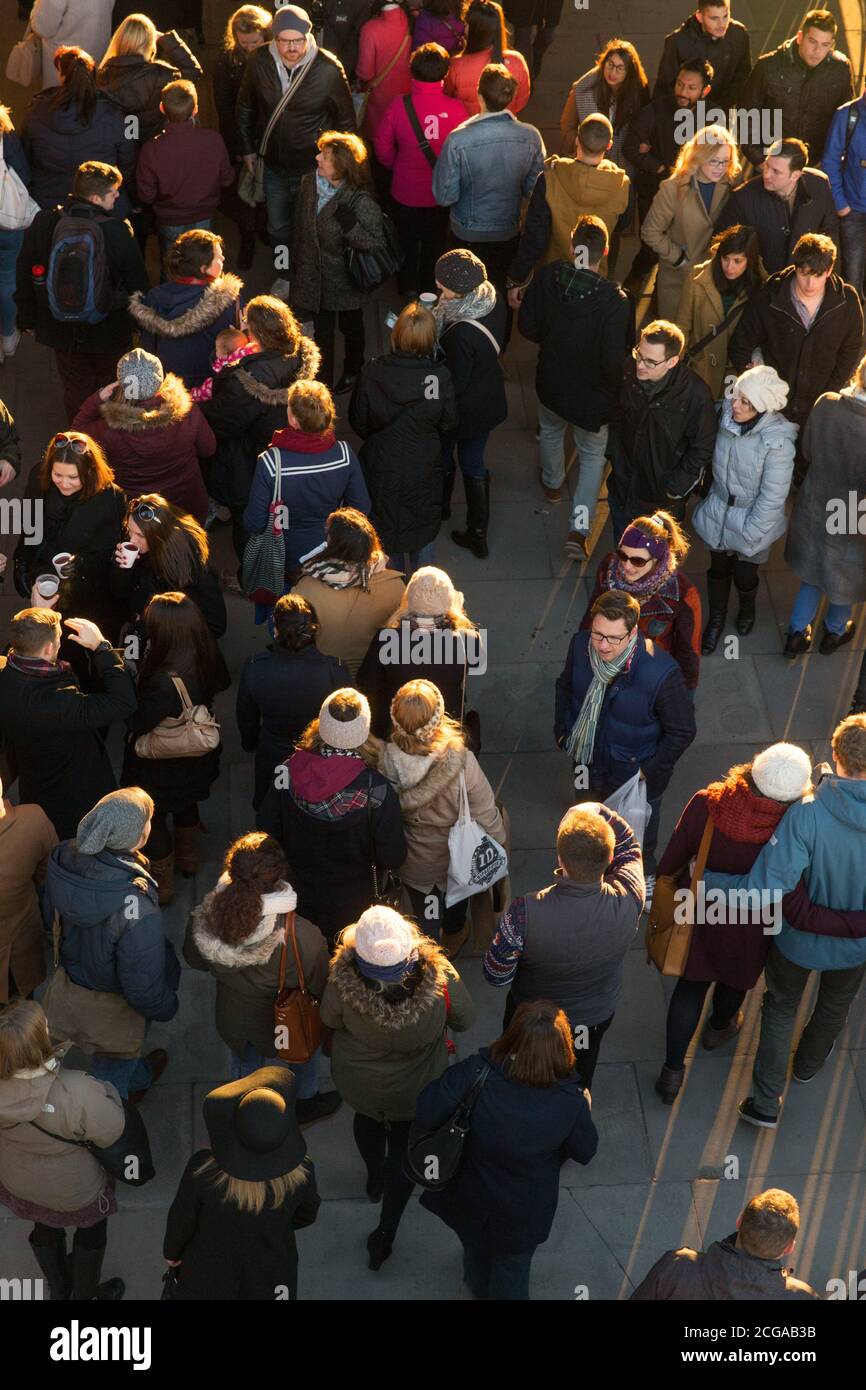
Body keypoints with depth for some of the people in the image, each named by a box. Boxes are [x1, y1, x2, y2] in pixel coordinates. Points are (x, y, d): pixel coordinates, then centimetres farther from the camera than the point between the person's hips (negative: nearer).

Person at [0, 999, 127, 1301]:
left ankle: (58, 1291, 62)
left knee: (45, 1228, 35)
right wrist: (106, 1090, -8)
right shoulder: (76, 1094, -45)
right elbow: (110, 1131, -26)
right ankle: (85, 1295, 55)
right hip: (73, 1190, -4)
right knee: (91, 1230, 31)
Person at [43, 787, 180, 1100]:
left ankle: (137, 1078, 67)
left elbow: (51, 914, -2)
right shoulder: (136, 907, -44)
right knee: (111, 1065, 27)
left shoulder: (62, 859, -25)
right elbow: (144, 990, -32)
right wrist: (166, 1008, -9)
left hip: (73, 970, 6)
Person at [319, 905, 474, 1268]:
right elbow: (465, 1020, -17)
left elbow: (330, 1020, -15)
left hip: (358, 1084, 1)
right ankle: (385, 1234, 34)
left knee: (367, 1117, 35)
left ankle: (375, 1179, 62)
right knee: (405, 1145, 26)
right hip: (416, 1088, -1)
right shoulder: (440, 978, -38)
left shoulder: (344, 981, -38)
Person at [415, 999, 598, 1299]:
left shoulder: (477, 1072, -36)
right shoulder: (570, 1100, -32)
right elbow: (585, 1152, -14)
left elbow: (426, 1112, -28)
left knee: (475, 1247, 36)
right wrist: (584, 1110, 5)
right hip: (524, 1209, -2)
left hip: (472, 1193, 2)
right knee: (513, 1266, 29)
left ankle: (478, 1288, 65)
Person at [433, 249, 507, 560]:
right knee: (474, 465, 24)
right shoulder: (494, 300, -16)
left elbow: (454, 383, -27)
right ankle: (478, 536, 34)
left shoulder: (461, 334, -39)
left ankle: (441, 505, 55)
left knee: (443, 457, 26)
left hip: (462, 410, -7)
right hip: (491, 402, 7)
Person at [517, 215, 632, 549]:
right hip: (592, 391, -3)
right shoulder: (614, 301, -33)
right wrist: (614, 388, -6)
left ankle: (552, 484, 62)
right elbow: (615, 361, -28)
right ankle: (579, 529, 12)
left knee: (551, 431, 34)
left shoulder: (546, 277, -22)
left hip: (551, 380, 3)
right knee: (593, 455, 19)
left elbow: (527, 327, -8)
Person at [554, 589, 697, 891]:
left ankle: (646, 874, 57)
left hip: (635, 774, -3)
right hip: (589, 761, 3)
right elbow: (565, 686, 2)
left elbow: (682, 732, -22)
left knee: (640, 831, 26)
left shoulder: (661, 673, -37)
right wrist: (562, 730, 1)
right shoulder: (580, 645, -22)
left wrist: (650, 772, -17)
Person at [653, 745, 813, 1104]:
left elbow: (672, 859, -14)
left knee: (690, 986, 23)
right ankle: (719, 1027, 62)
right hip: (750, 923, 0)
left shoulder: (705, 805, -30)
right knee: (734, 978, 32)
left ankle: (672, 1071, 32)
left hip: (699, 914, 0)